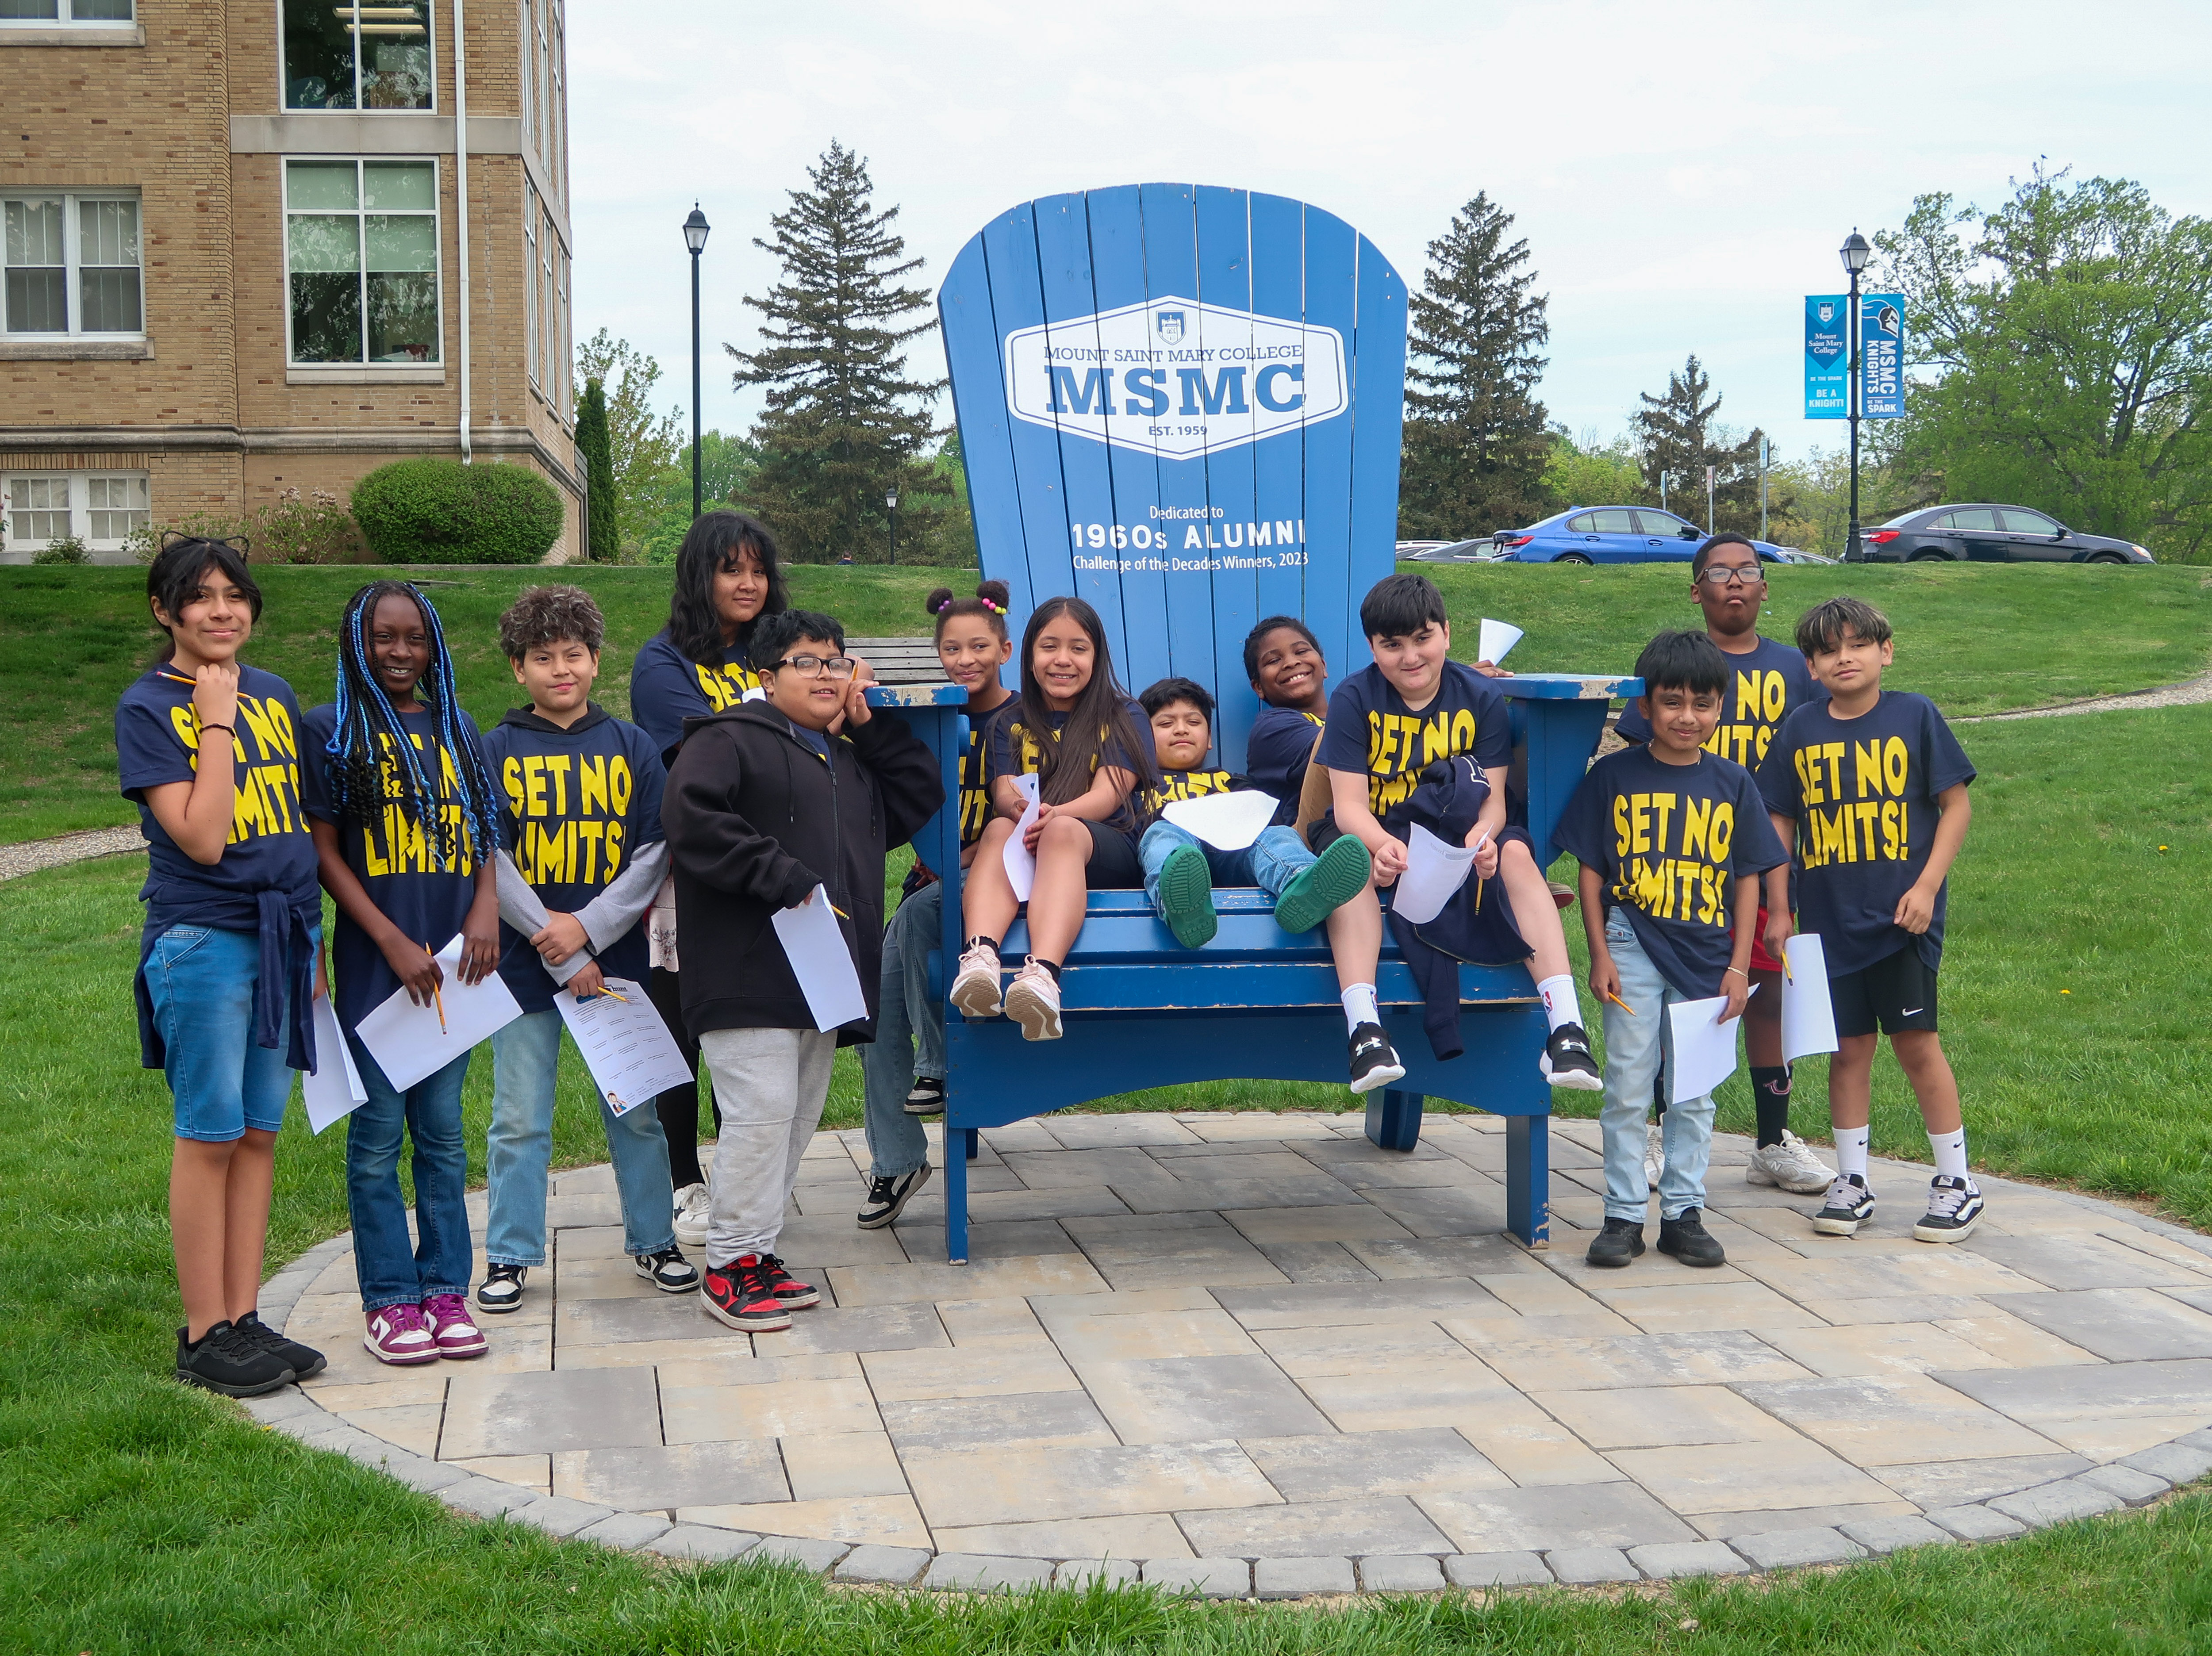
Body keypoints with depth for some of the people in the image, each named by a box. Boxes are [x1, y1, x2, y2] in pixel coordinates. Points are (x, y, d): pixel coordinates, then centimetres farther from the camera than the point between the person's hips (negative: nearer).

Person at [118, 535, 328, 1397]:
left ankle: (245, 1319, 17)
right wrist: (215, 721, -14)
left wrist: (312, 940, 15)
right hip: (203, 941, -6)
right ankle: (204, 1336, 9)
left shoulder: (275, 696, 11)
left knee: (259, 1134, 9)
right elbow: (202, 838, -17)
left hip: (281, 936, 6)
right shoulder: (148, 706, -7)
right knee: (210, 1136, 0)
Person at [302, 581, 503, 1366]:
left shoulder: (455, 729, 12)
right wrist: (394, 941, -12)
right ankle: (389, 1300, 9)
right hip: (375, 960, -4)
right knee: (378, 1133, 1)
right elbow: (324, 851, -5)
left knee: (443, 1128, 8)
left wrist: (486, 907, -4)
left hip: (452, 959, 4)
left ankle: (446, 1288, 15)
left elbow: (485, 834, 15)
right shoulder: (331, 732, -1)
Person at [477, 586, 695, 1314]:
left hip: (615, 955, 1)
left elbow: (654, 854, -1)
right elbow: (491, 862, -6)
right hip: (523, 961, -1)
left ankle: (653, 1239, 23)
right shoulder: (495, 751, 0)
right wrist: (560, 953, -11)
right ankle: (510, 1255, 15)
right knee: (520, 1119, 5)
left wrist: (589, 928, -12)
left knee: (635, 1109, 9)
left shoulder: (632, 747, 4)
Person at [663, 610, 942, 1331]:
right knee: (761, 1114, -11)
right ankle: (729, 1268, -2)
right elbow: (691, 817, -17)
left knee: (797, 1119, 12)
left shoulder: (856, 759, 24)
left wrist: (872, 725, 10)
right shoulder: (732, 741, -2)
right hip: (750, 979, -8)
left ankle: (757, 1252, 22)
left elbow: (922, 796, 17)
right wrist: (783, 878, -19)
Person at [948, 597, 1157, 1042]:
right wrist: (1018, 806, -25)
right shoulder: (1012, 724, 22)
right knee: (1000, 830, -34)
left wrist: (1055, 815, -26)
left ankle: (1043, 974, -65)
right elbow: (1004, 792, 3)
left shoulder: (1124, 718, 14)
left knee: (1063, 832, -38)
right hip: (1025, 847, 2)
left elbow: (1108, 794, -3)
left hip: (1109, 848, -2)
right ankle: (979, 956, -62)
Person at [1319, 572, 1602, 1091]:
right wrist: (1383, 846, -38)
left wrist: (1481, 837, -34)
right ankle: (1364, 1028, -48)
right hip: (1372, 834, -2)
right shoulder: (1354, 699, -5)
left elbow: (1493, 797, -9)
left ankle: (1566, 1028, -37)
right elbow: (1349, 804, -14)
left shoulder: (1479, 698, 0)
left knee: (1515, 852, -29)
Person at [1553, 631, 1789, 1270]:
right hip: (1633, 947, -2)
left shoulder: (1731, 783, 3)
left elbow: (1749, 877, 6)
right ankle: (1624, 1216, 9)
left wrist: (1739, 966, 1)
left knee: (1694, 1092, 9)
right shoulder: (1614, 775, -2)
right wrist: (1600, 953, -5)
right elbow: (1591, 869, 1)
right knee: (1628, 1087, 0)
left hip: (1706, 955, 2)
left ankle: (1684, 1213, 19)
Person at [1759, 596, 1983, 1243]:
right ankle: (1851, 1183, 20)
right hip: (1829, 919, 3)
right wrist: (1777, 910, 5)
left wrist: (1927, 886, -9)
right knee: (1849, 1048, 9)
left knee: (1916, 1042, -2)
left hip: (1901, 916, -3)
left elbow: (1956, 805, -1)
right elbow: (1780, 823, 9)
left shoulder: (1914, 716, -2)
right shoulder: (1800, 730, 4)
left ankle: (1957, 1184, 10)